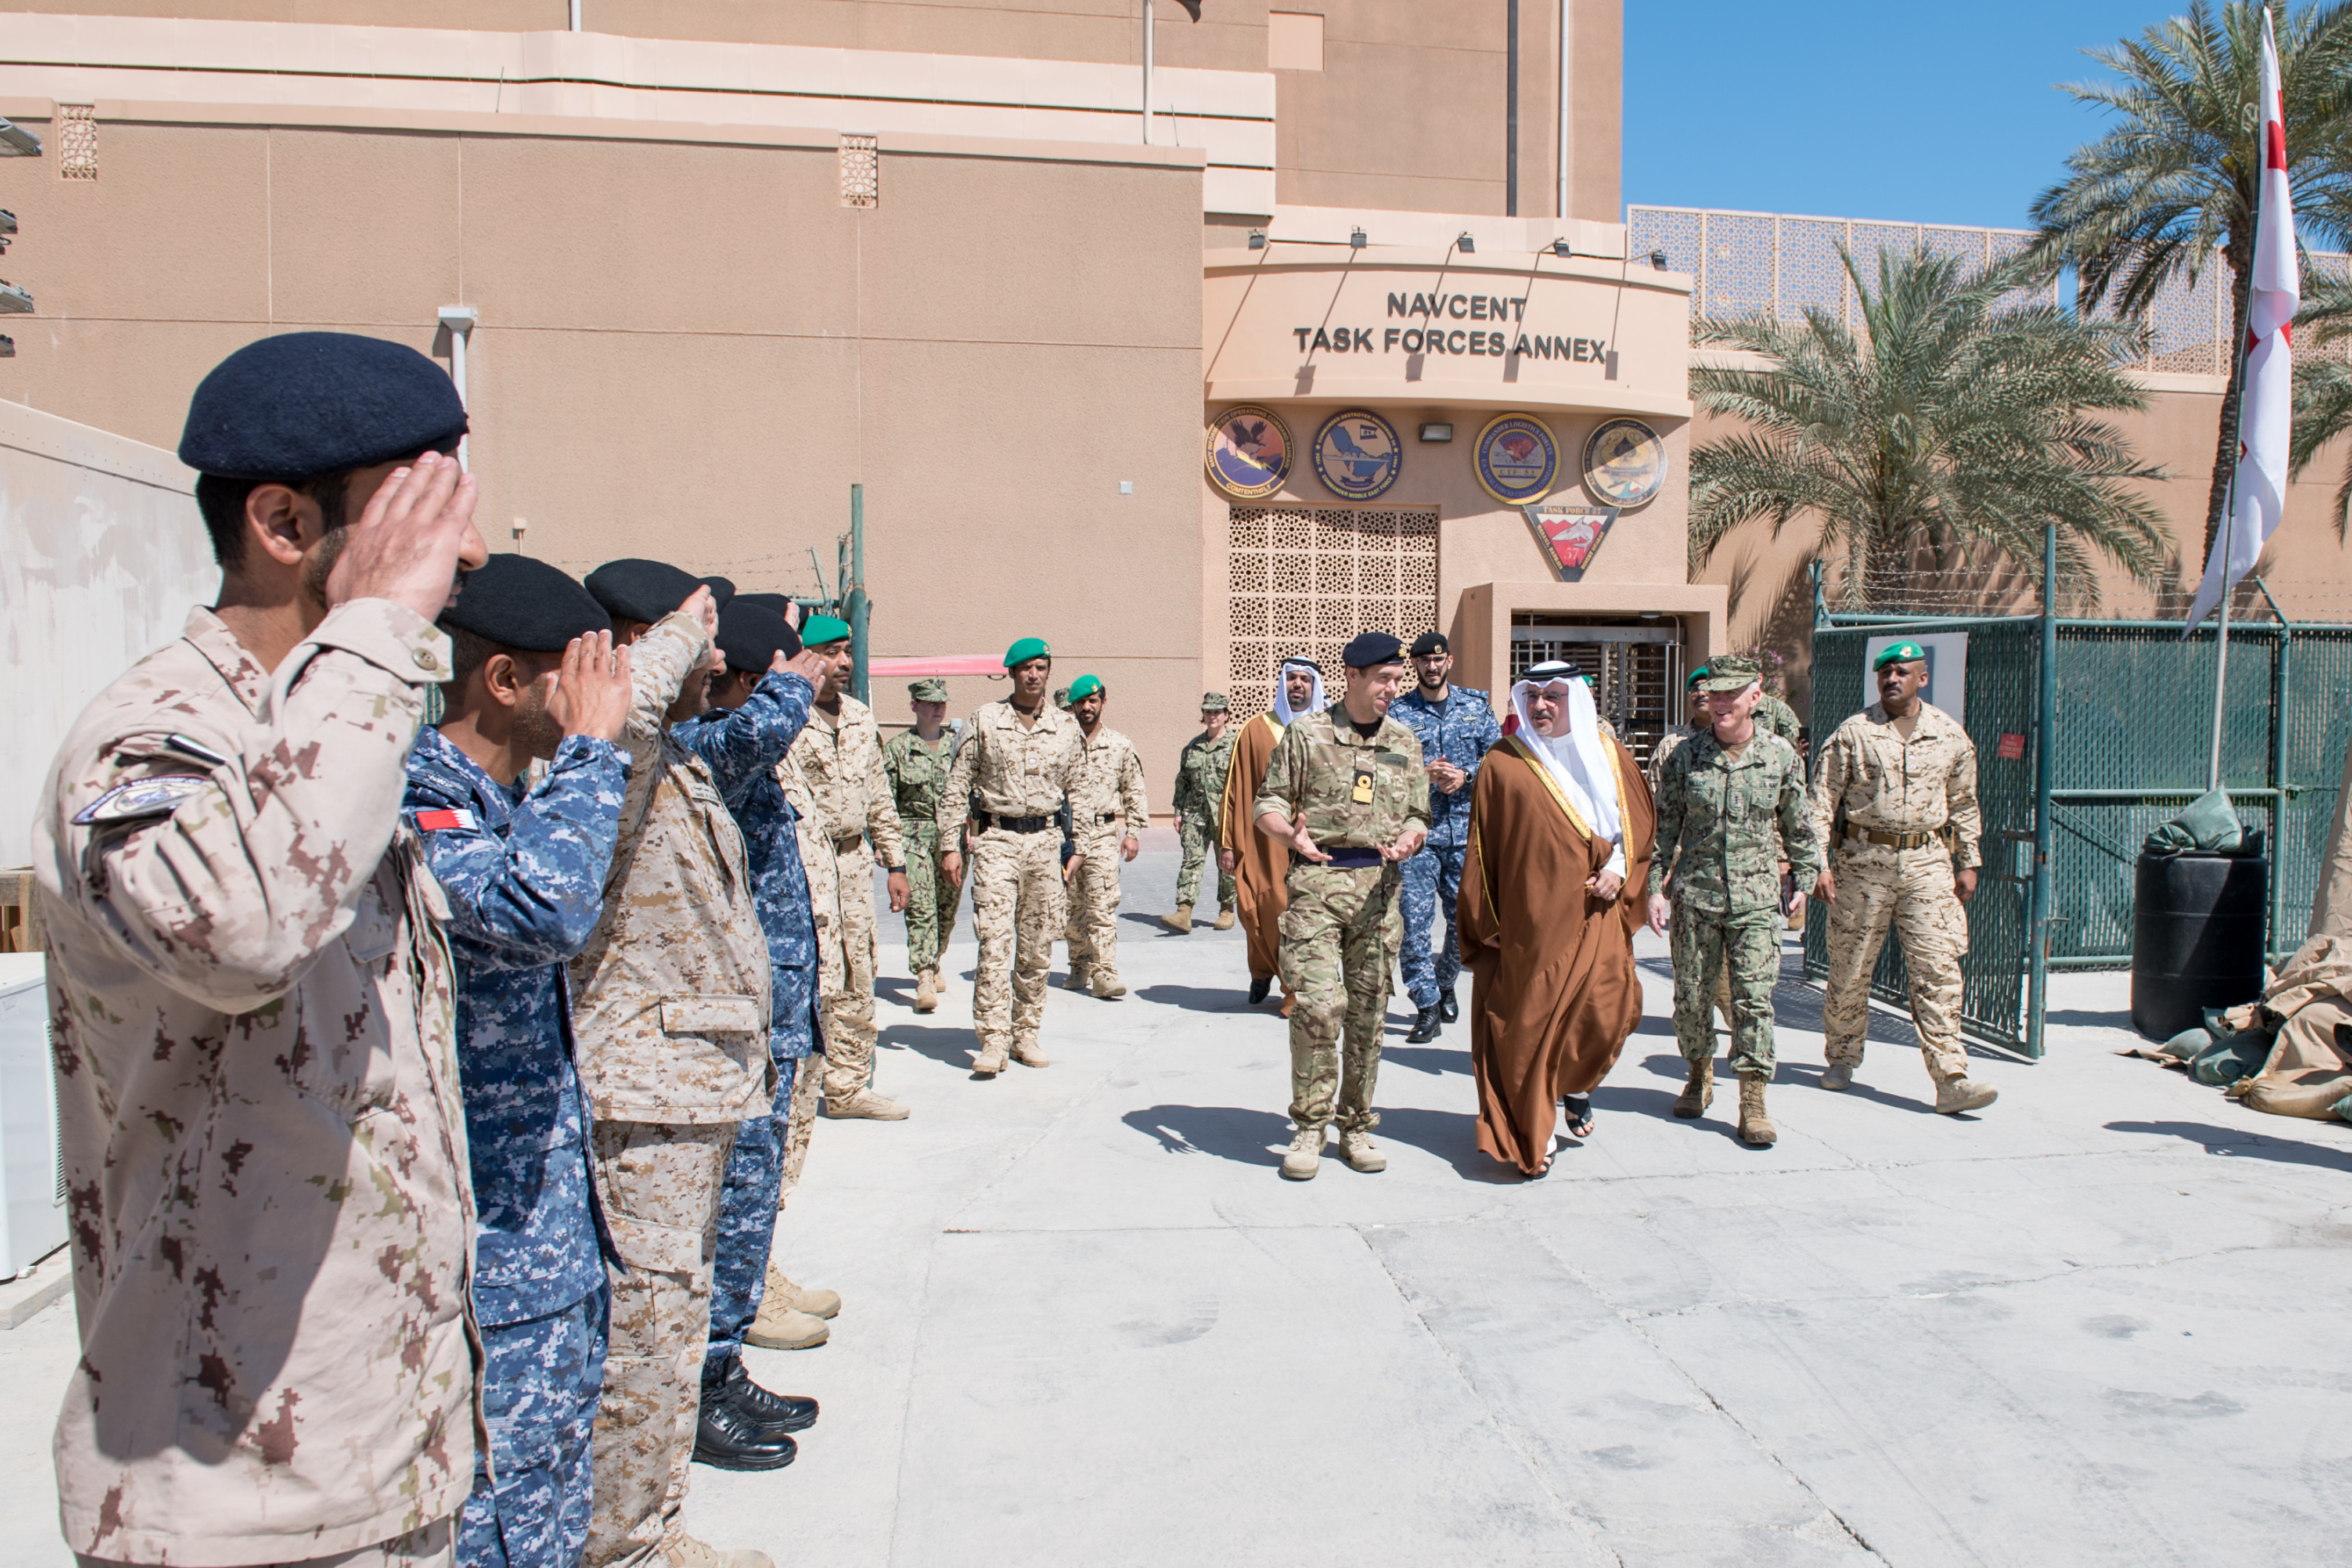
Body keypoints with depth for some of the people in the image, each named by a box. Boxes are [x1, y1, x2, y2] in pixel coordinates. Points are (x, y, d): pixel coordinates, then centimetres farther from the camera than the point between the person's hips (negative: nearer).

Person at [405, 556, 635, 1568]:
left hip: (553, 1229, 10)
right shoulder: (418, 802, -20)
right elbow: (548, 909, -38)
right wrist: (590, 745, -26)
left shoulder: (505, 802, 12)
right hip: (491, 1259, -10)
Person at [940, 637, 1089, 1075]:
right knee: (995, 942, -11)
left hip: (1044, 841, 3)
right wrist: (950, 845, -1)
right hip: (996, 840, -3)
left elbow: (1077, 791, 17)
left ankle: (1026, 1034, 15)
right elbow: (956, 786, 4)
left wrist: (1077, 846, 11)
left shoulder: (1066, 727, 9)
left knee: (1037, 947, 5)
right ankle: (993, 1041, -9)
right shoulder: (985, 720, 2)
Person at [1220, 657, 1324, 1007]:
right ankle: (1263, 972, 32)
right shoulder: (1255, 731, 8)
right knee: (1257, 912, 4)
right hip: (1264, 844, 0)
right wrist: (1227, 844, 0)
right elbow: (1234, 789, 6)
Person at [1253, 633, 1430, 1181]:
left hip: (1379, 883, 3)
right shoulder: (1306, 733, 3)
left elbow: (1417, 815, 17)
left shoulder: (1405, 743, 14)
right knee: (1317, 1005, -12)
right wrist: (1291, 833, -17)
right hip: (1318, 876, -3)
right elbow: (1267, 804, 5)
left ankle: (1356, 1127, 18)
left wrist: (1409, 840, -7)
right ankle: (1310, 1126, 3)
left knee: (1368, 1012, 6)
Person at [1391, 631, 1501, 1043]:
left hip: (1467, 828, 2)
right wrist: (1423, 775, -17)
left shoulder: (1476, 704, 10)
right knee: (1415, 919, -8)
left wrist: (1466, 774, -10)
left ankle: (1445, 982, 34)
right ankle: (1427, 1005, 1)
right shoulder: (1398, 712, 3)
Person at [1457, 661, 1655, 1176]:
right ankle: (1532, 1135, 15)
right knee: (1527, 1024, 0)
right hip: (1526, 921, -2)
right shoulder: (1503, 765, 0)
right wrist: (1485, 921, 0)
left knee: (1605, 1013, -7)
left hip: (1593, 917, 2)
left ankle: (1578, 1084, 26)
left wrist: (1621, 867, -3)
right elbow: (1483, 848, 2)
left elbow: (1642, 822, 15)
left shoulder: (1612, 758, 8)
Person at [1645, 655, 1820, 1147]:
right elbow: (1664, 827, 5)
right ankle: (1700, 1075, 32)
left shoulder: (1781, 756, 0)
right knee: (1691, 996, 8)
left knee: (1753, 998, -5)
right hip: (1695, 896, 1)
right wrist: (1656, 888, 1)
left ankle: (1753, 1102, 2)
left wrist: (1804, 882, 13)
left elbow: (1798, 827, 12)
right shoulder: (1685, 756, 0)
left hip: (1756, 899, -1)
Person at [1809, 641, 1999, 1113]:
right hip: (1863, 860, -1)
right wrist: (1817, 864, -8)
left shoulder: (1950, 735, 8)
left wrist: (1968, 863, 15)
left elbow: (1963, 803, 18)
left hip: (1928, 862, 2)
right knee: (1850, 968, 6)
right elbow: (1823, 801, -1)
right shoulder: (1853, 733, 0)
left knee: (1938, 970, -6)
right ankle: (1842, 1059, 25)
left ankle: (1951, 1080, -6)